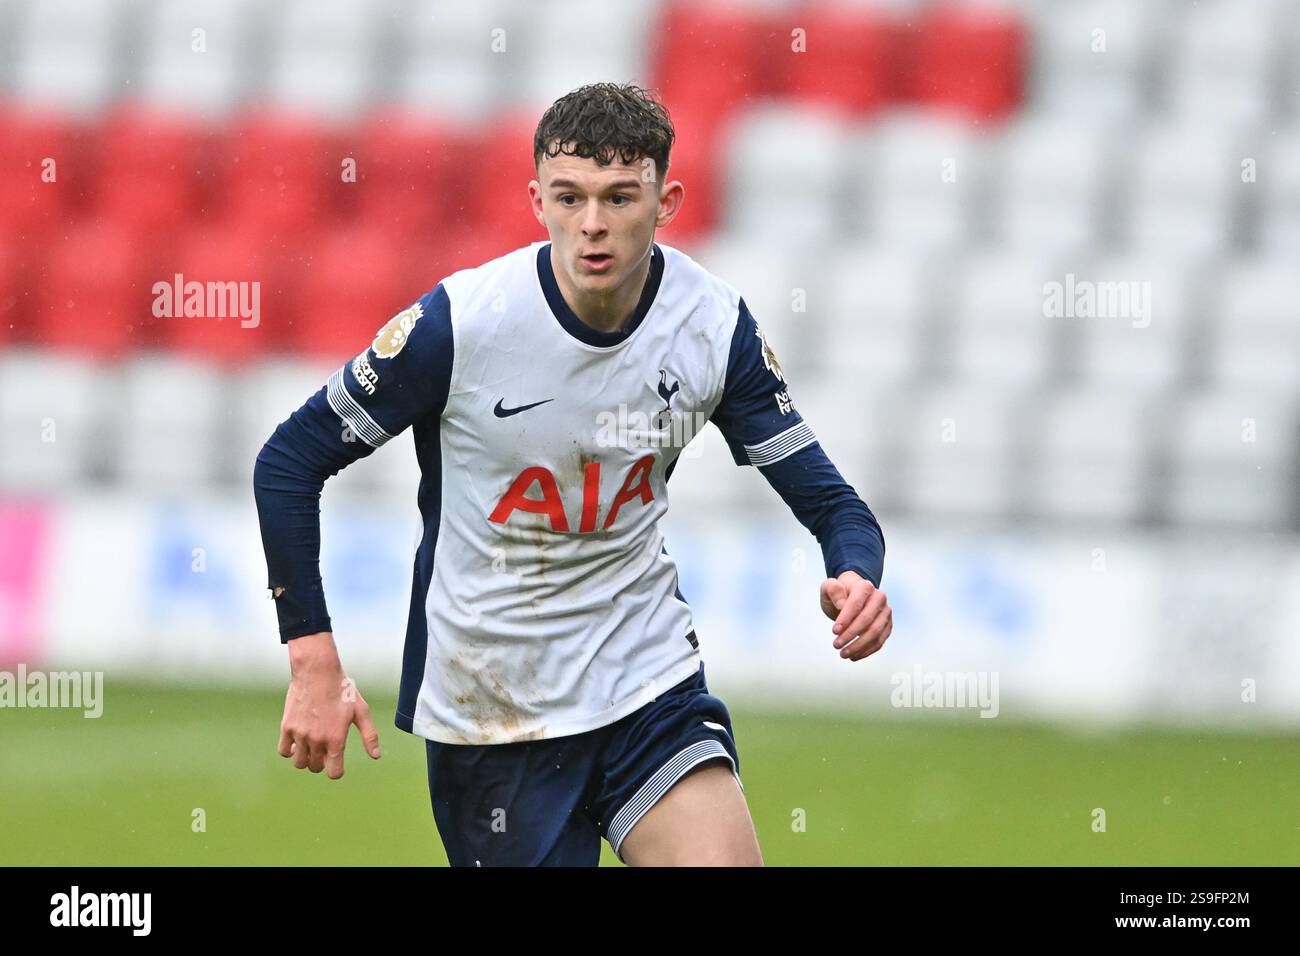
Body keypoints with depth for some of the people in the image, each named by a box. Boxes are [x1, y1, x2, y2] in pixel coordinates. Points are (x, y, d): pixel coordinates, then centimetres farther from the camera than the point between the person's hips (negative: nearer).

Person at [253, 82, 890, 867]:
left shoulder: (715, 324, -9)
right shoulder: (458, 323, -18)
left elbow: (826, 499, -2)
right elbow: (289, 462, -8)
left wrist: (856, 575, -26)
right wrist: (314, 661, -13)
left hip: (650, 676, 2)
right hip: (487, 706, -2)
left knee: (725, 857, -20)